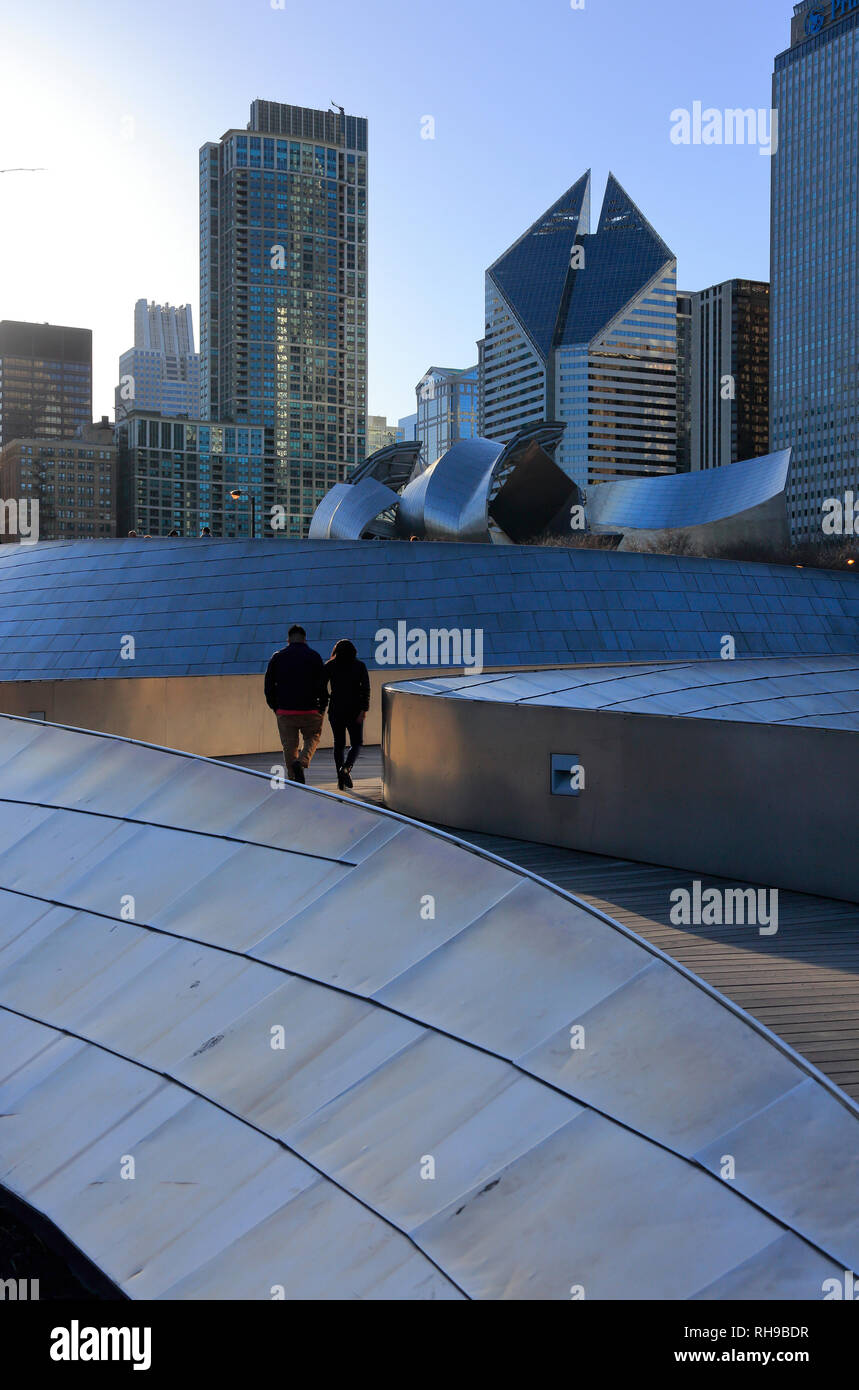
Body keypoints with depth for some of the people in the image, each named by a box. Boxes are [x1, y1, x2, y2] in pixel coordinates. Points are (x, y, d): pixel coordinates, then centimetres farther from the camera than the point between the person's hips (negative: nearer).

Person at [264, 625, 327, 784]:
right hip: (310, 711, -1)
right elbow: (322, 686, -5)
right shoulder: (314, 656, 0)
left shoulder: (277, 657, 5)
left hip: (285, 711, 1)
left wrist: (276, 708, 13)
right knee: (312, 738, 17)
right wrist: (322, 708, 5)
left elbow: (269, 686, 5)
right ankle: (302, 762, -10)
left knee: (289, 747, 11)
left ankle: (294, 777, 10)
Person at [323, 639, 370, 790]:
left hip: (336, 710, 1)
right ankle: (346, 768, -16)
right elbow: (365, 688, -9)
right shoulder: (360, 666, 2)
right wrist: (364, 710, -13)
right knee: (357, 743, 10)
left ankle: (341, 779, 8)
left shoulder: (329, 666, 4)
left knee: (339, 744, 14)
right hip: (354, 709, -1)